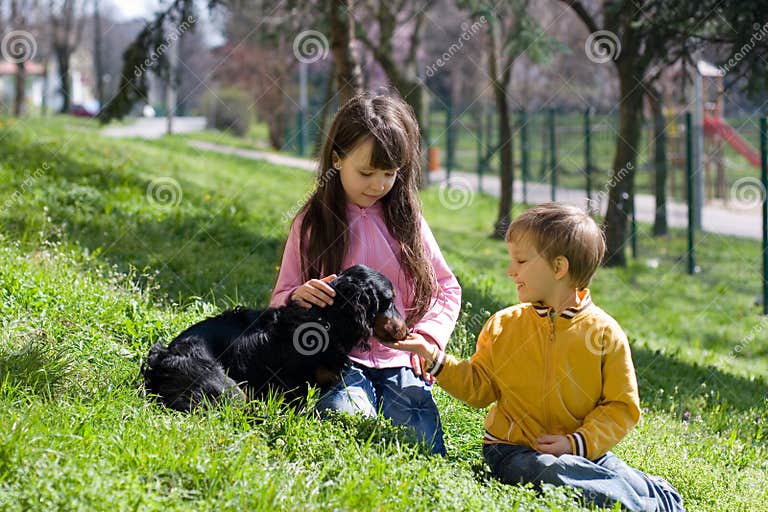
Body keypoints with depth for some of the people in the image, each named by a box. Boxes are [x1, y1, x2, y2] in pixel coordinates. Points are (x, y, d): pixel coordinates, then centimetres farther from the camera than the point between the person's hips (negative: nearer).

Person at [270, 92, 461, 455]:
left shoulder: (407, 221, 10)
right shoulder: (311, 222, 5)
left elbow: (447, 289, 16)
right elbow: (281, 299, 8)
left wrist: (428, 337, -1)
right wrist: (299, 296, -16)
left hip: (399, 360, 2)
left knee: (426, 450, -17)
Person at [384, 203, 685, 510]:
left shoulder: (604, 333, -2)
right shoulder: (502, 326, 6)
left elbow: (621, 407, 0)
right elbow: (479, 387, 13)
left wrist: (579, 443, -14)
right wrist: (435, 358, 0)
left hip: (584, 450, 0)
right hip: (513, 448, 0)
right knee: (547, 470, -34)